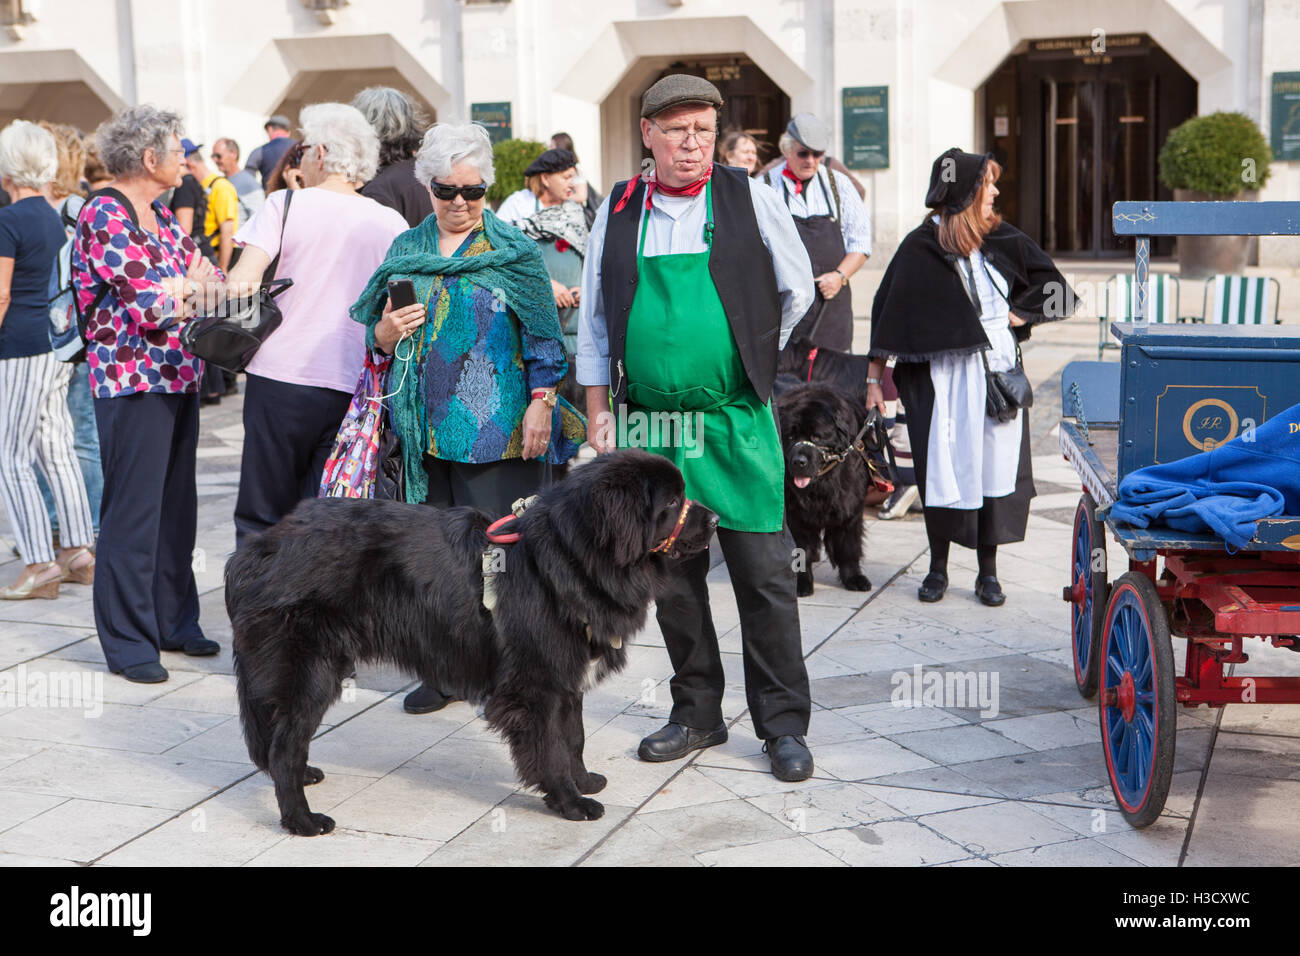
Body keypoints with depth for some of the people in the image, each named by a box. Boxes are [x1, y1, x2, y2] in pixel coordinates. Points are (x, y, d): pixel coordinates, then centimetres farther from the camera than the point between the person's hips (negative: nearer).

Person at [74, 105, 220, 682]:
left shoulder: (160, 216, 13)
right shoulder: (105, 217, -13)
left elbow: (203, 270, 9)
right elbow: (154, 306, -20)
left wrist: (181, 288, -9)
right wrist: (196, 287, -7)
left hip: (178, 375, 8)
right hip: (133, 381, -8)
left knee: (176, 504, 14)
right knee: (133, 510, -2)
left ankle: (173, 621, 26)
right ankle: (128, 641, 7)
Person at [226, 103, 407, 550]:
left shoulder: (285, 204, -2)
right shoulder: (391, 224, 4)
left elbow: (245, 277, -13)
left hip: (281, 378, -2)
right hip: (354, 388, 2)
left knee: (261, 516, 7)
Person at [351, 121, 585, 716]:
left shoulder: (514, 252, 3)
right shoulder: (405, 250, 13)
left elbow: (543, 337, 2)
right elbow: (378, 337, 17)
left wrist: (541, 404, -8)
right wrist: (387, 330, -6)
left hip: (497, 429, -4)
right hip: (425, 429, 4)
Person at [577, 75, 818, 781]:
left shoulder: (751, 200, 1)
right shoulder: (618, 210, 7)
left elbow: (795, 290, 12)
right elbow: (594, 321, 11)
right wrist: (597, 413, 7)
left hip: (737, 423, -2)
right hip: (650, 423, 3)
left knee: (765, 576, -2)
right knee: (672, 576, 9)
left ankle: (783, 723, 9)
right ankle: (696, 713, 22)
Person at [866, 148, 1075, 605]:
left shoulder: (1004, 240, 6)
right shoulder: (920, 247, -2)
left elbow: (1054, 289, 16)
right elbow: (888, 312, -1)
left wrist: (1018, 315, 3)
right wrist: (874, 379, -3)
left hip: (997, 370, 3)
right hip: (942, 375, -2)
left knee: (995, 466, 3)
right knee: (943, 469, 1)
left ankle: (988, 572, 14)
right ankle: (938, 568, 18)